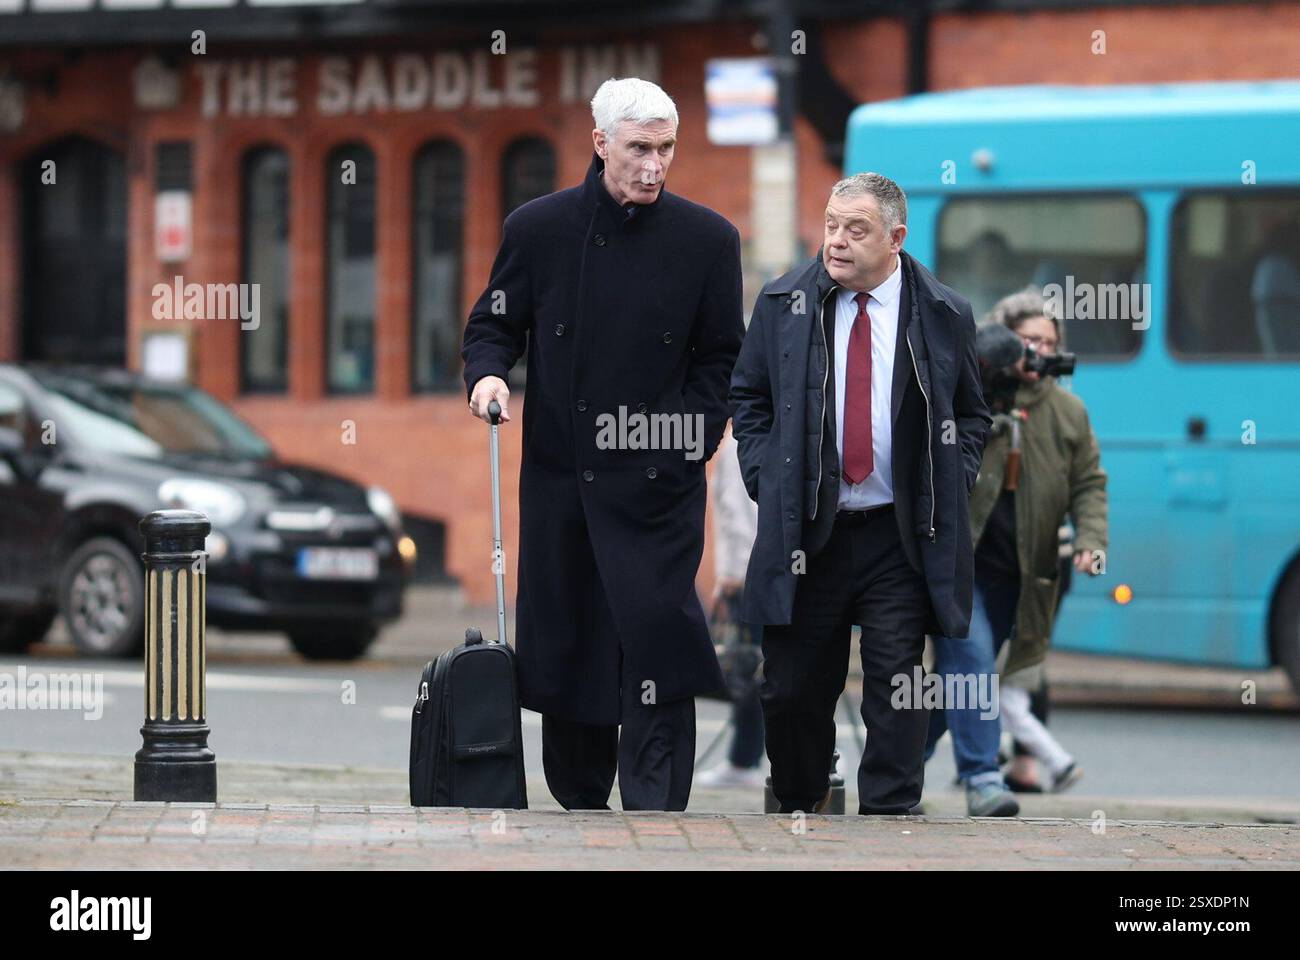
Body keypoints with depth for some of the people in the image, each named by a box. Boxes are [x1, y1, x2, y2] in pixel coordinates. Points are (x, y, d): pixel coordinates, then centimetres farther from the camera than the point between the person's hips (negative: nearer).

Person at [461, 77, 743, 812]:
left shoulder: (707, 240, 0)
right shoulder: (538, 228, 2)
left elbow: (722, 359, 7)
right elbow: (494, 325, 12)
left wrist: (693, 440, -5)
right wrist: (489, 372, -9)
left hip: (658, 478, -2)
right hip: (559, 474, 2)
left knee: (657, 638, -11)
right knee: (562, 641, 7)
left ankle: (656, 813, -10)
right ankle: (581, 802, 20)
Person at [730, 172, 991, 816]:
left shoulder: (943, 315, 1)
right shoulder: (785, 303, 3)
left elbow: (970, 416, 13)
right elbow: (748, 396, 14)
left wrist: (948, 487, 0)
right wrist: (765, 478, 3)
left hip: (901, 536, -1)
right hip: (804, 530, 1)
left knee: (896, 687, -4)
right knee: (793, 688, 6)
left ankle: (889, 817, 3)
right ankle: (797, 806, 26)